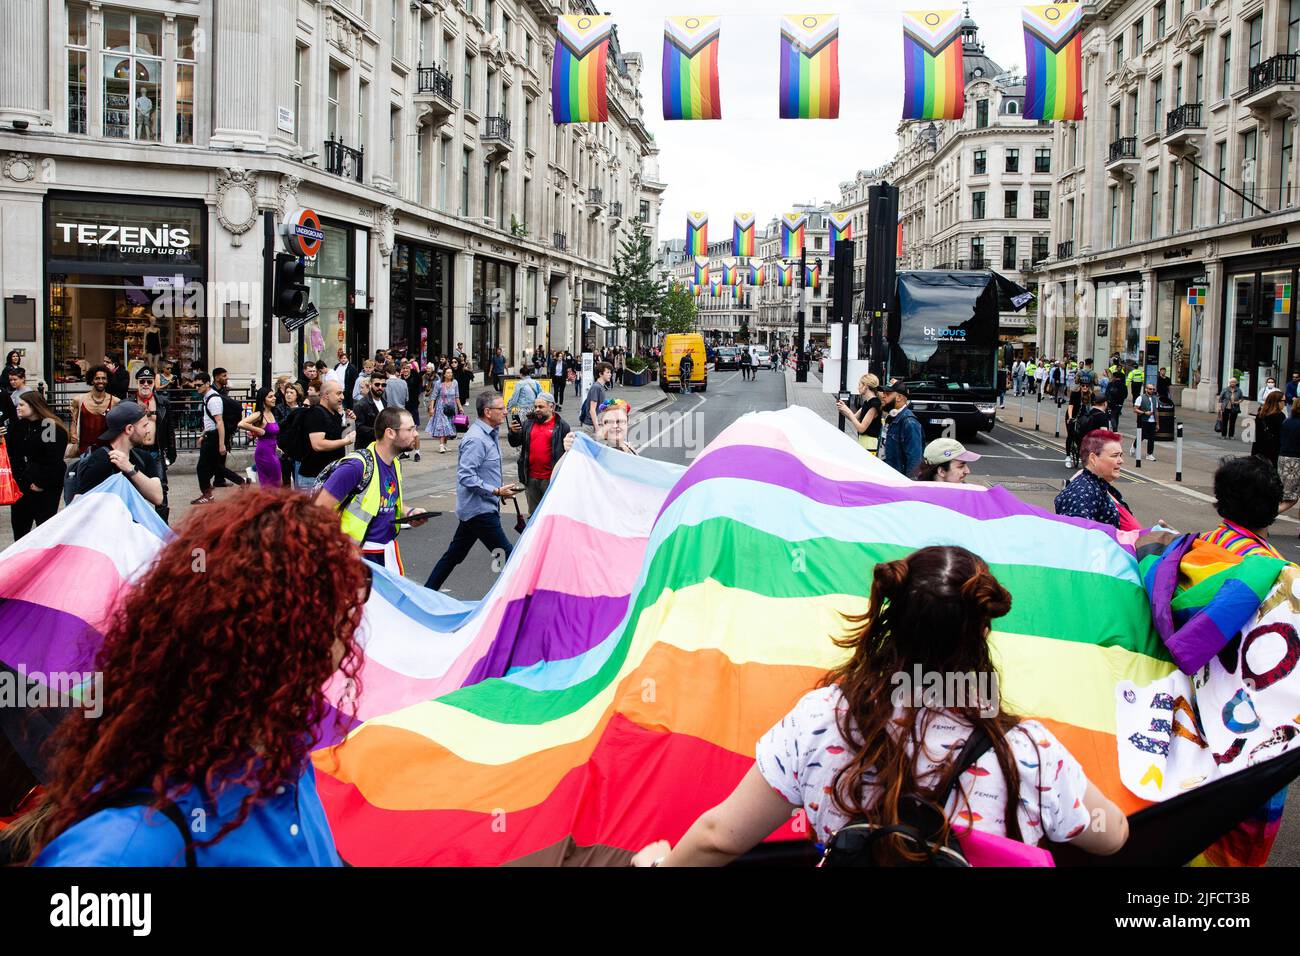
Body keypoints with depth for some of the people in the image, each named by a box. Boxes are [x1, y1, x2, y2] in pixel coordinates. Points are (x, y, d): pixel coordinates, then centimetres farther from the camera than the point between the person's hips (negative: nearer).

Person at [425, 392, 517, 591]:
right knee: (507, 554, -6)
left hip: (474, 509, 10)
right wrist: (496, 491, -23)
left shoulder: (488, 435, 13)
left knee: (454, 554, 16)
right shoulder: (476, 439, -19)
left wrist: (499, 492, 11)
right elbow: (466, 476, -26)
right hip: (480, 509, -10)